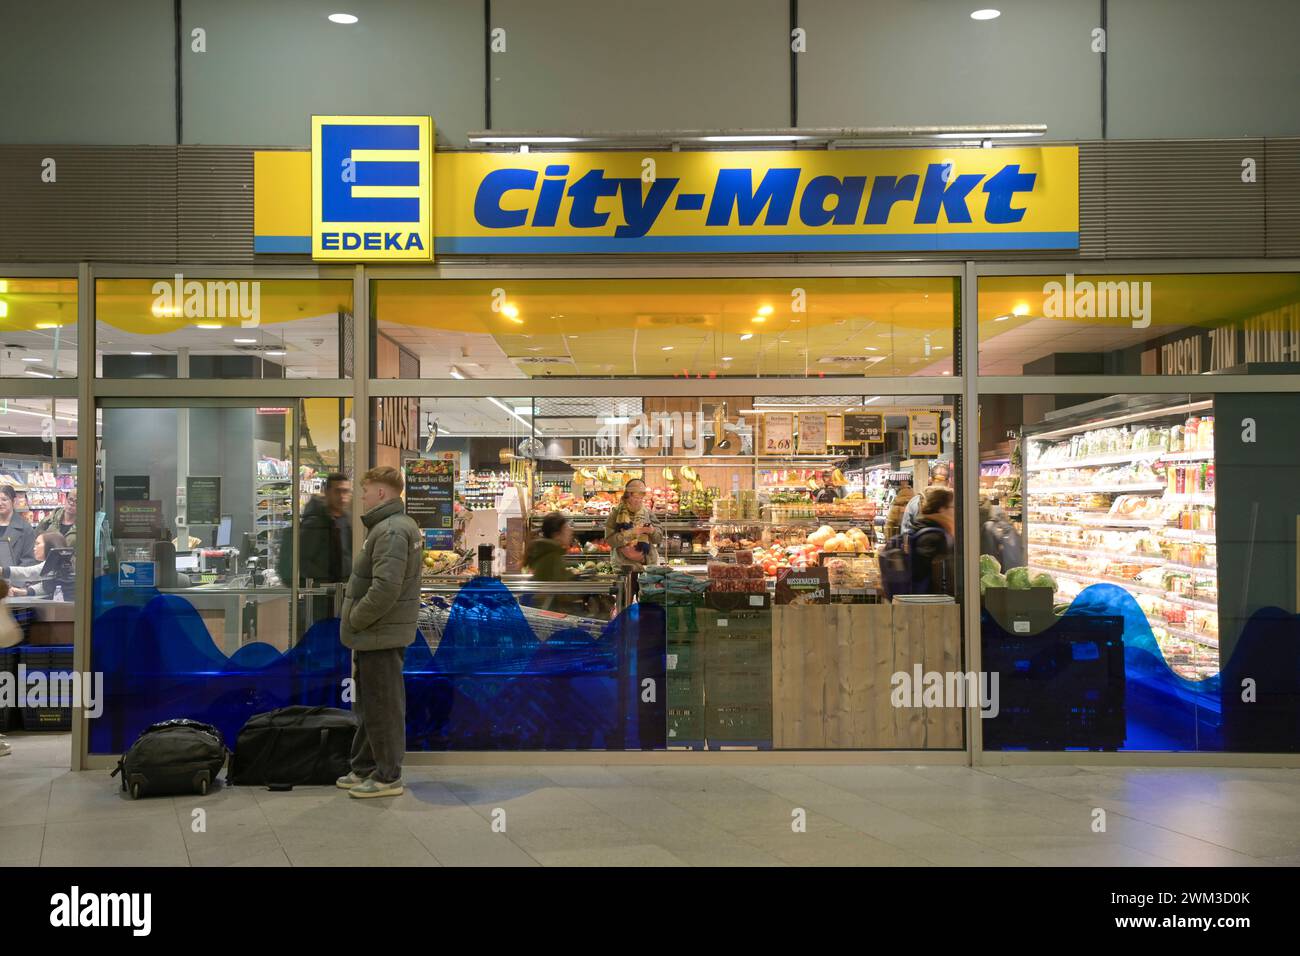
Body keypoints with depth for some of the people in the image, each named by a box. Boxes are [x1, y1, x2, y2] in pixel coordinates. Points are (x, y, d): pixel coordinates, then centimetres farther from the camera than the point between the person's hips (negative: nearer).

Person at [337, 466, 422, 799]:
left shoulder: (391, 531, -19)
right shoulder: (399, 525, 14)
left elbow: (385, 589, -27)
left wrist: (354, 621, -15)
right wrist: (357, 623, 14)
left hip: (380, 636, -10)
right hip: (376, 636, 10)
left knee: (382, 708, 0)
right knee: (368, 705, 19)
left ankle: (388, 776, 11)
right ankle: (364, 768, 31)